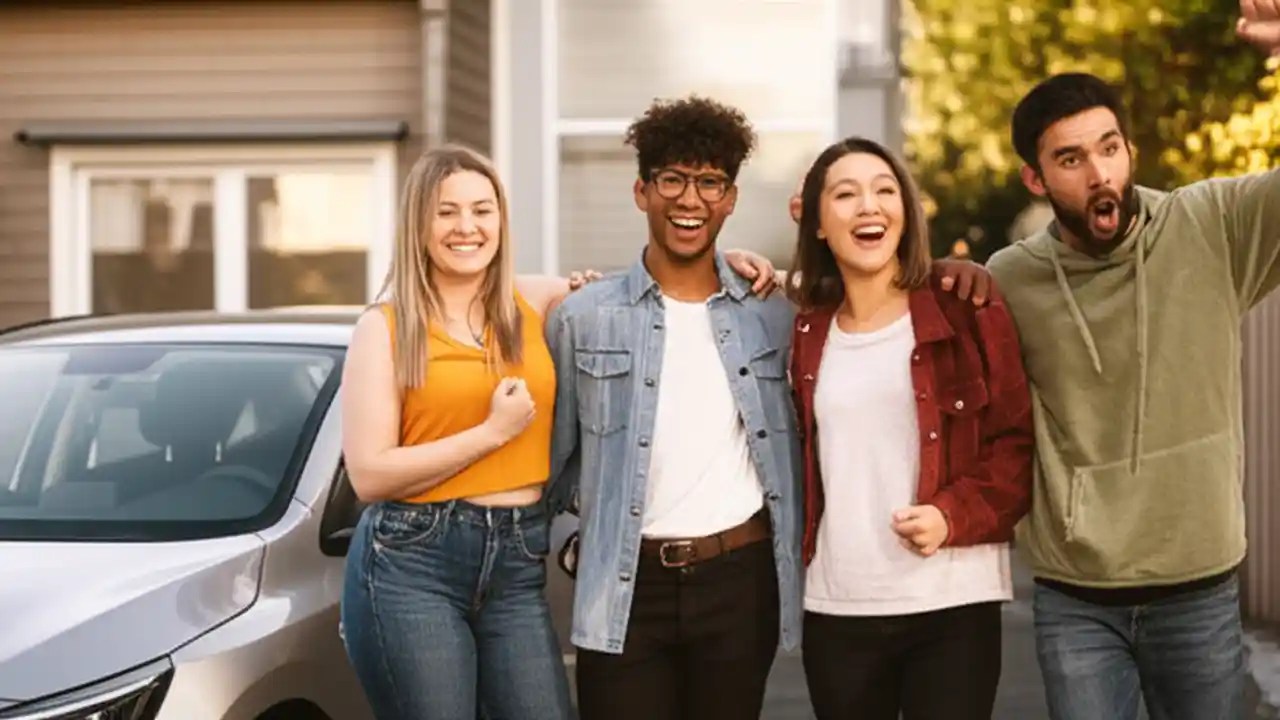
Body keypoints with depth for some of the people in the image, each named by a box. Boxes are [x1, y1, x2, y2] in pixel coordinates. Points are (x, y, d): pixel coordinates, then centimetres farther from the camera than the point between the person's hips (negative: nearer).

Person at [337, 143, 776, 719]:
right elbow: (368, 474, -7)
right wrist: (493, 431, -9)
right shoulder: (385, 326, -1)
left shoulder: (534, 302, 10)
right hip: (411, 565, -3)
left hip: (519, 564, 4)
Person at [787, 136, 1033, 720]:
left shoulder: (967, 309, -2)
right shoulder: (806, 332, 10)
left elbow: (1019, 442, -3)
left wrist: (954, 515, -15)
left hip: (953, 606, -3)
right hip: (836, 610, 3)